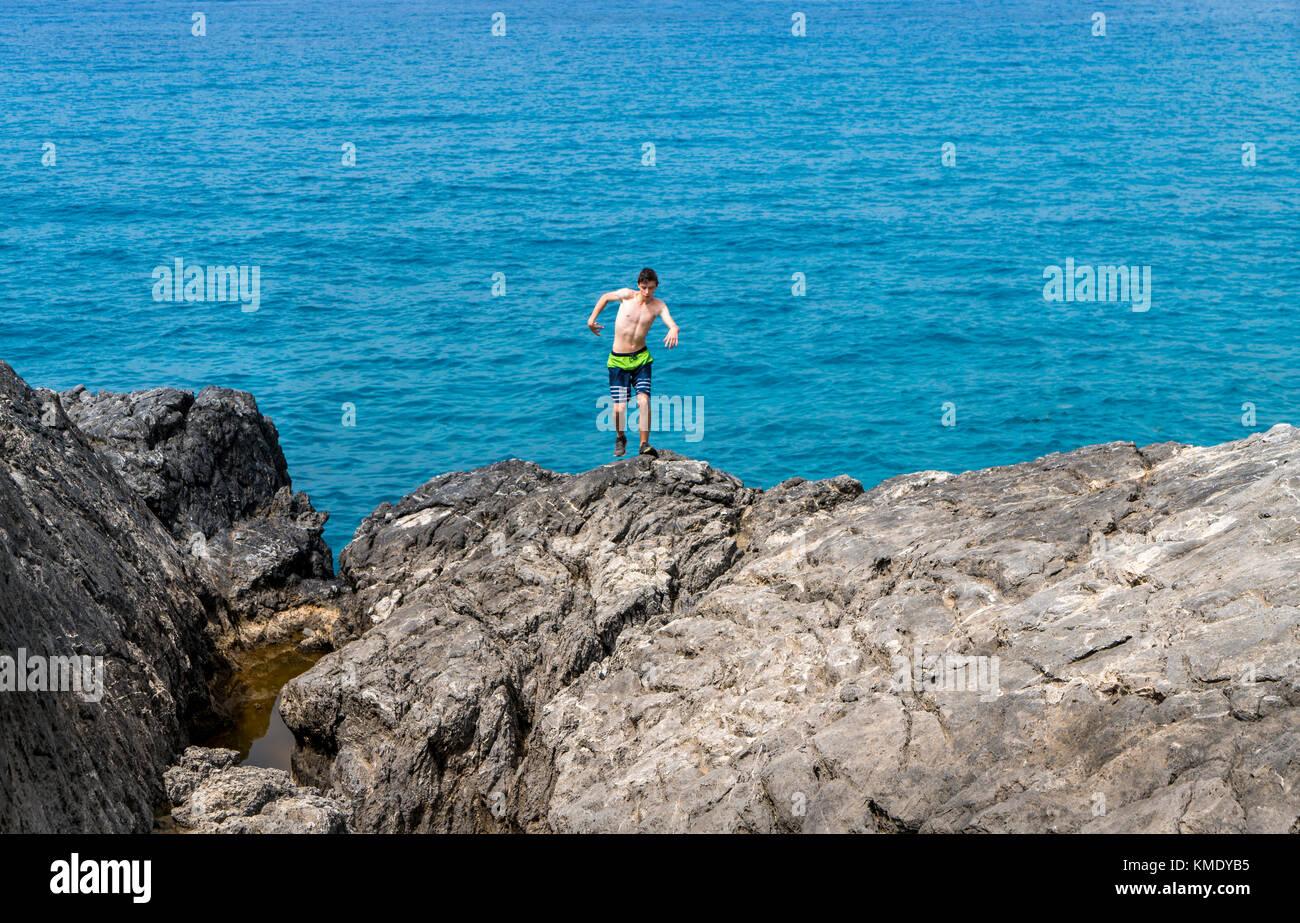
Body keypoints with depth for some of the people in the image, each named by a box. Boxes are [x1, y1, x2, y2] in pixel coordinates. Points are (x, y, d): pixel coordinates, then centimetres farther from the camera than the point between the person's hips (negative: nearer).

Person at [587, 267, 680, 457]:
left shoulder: (658, 306, -5)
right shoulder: (627, 295, -7)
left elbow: (672, 324, -21)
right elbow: (606, 297, 13)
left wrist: (673, 331, -45)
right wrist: (591, 320, 10)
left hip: (641, 358, 1)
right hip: (618, 360, 0)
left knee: (643, 400, -18)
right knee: (619, 408, -6)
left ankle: (644, 444, -7)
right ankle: (620, 438, 24)